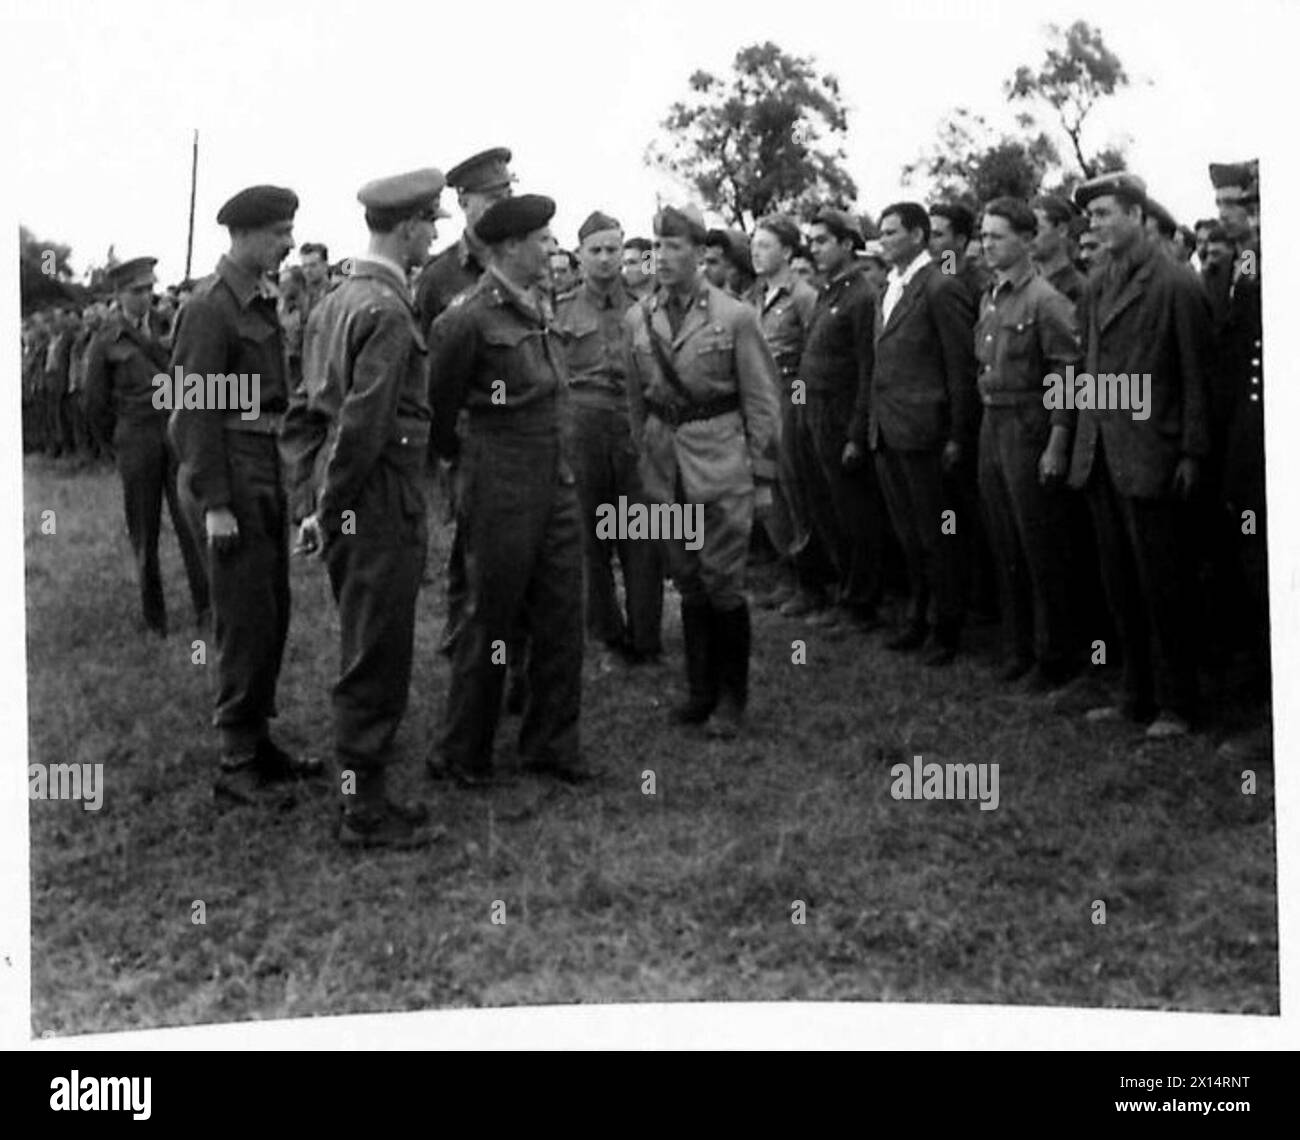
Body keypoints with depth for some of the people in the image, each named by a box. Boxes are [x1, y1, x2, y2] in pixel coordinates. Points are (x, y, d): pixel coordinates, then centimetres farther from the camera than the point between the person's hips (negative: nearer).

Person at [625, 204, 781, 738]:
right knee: (688, 582, 11)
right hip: (665, 464, 4)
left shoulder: (735, 317, -7)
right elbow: (636, 396, 13)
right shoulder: (638, 318, 5)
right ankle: (700, 689, 22)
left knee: (722, 582, -3)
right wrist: (644, 451, 10)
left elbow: (761, 399, -3)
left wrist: (762, 474, -5)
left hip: (721, 461, -4)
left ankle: (731, 697, 10)